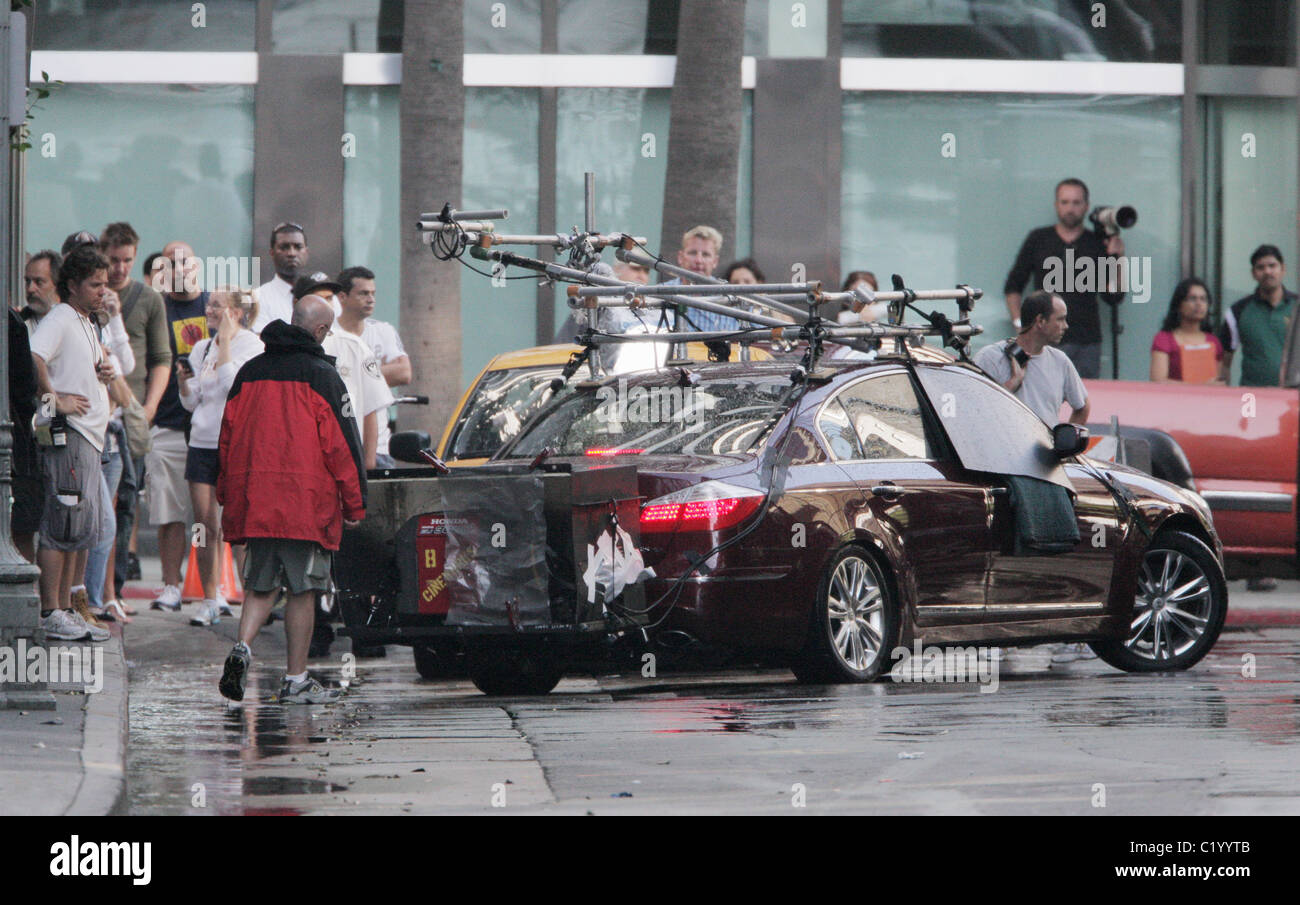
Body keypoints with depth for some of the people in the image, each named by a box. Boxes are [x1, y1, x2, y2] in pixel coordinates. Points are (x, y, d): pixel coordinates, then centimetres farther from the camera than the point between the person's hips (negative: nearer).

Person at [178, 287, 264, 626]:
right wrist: (183, 379, -4)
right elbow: (191, 402, 16)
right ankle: (210, 600, 7)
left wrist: (225, 342, -13)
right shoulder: (202, 348, 14)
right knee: (206, 524, 1)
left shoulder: (251, 345, -3)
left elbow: (234, 385, -18)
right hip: (203, 442, 5)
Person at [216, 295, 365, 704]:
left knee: (260, 585, 13)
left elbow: (227, 437, 16)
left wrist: (227, 496, 24)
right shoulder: (321, 376, -5)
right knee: (303, 590, 2)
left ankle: (243, 647, -12)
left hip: (254, 502, 5)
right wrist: (354, 502, 1)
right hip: (306, 502, -5)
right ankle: (296, 681, 4)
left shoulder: (249, 372, 12)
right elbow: (341, 444, -6)